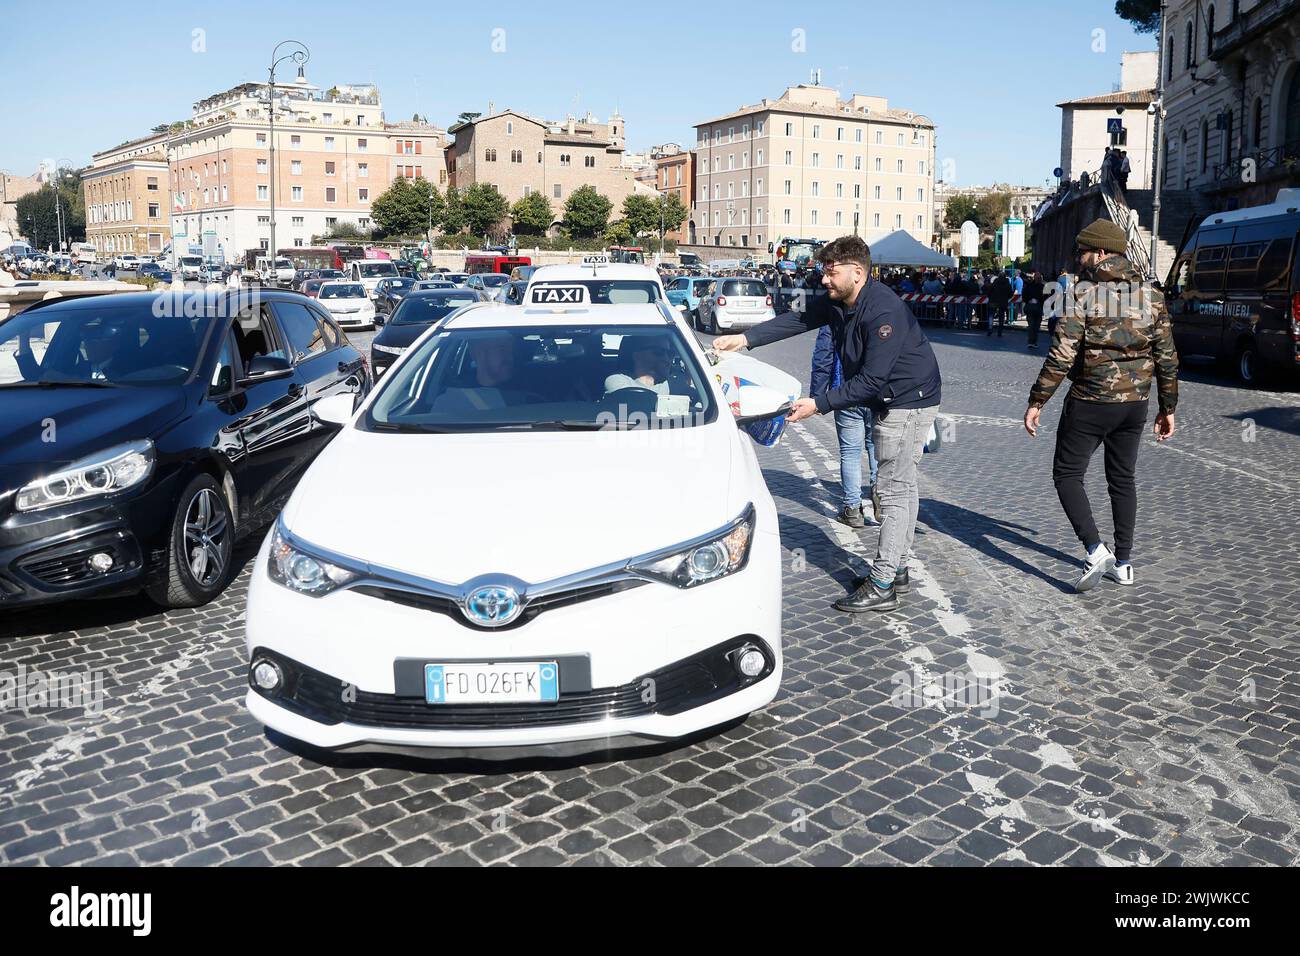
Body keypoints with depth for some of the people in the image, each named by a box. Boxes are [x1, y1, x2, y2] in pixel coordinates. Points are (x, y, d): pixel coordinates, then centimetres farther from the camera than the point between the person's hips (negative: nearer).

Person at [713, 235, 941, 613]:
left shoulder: (884, 312, -28)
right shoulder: (836, 301, 0)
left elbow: (872, 380, -30)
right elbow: (797, 320, 5)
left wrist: (819, 404, -28)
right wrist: (745, 338, -5)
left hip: (910, 401, -10)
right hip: (890, 401, 10)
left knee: (894, 489, -9)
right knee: (900, 485, 17)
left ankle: (882, 587, -6)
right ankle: (896, 568, 28)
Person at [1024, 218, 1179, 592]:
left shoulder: (1084, 297, -11)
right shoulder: (1151, 296, 6)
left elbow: (1060, 357, -16)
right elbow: (1167, 358, 7)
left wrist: (1036, 402, -10)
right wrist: (1167, 408, 15)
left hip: (1089, 403, -6)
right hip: (1135, 404, 6)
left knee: (1067, 474, 6)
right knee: (1123, 479, 17)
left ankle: (1095, 550, -10)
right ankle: (1122, 563, 22)